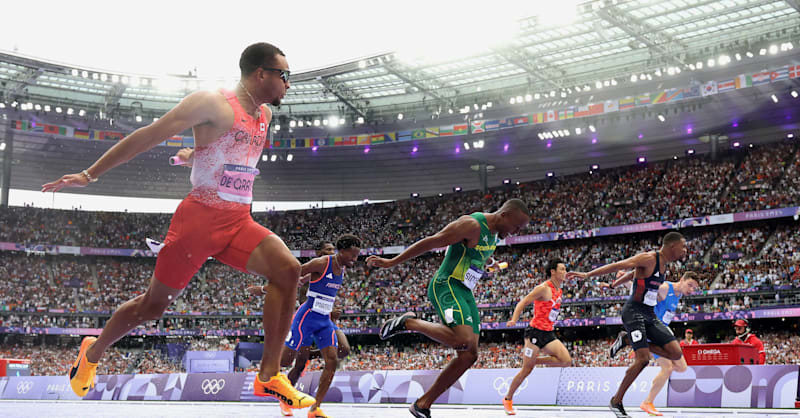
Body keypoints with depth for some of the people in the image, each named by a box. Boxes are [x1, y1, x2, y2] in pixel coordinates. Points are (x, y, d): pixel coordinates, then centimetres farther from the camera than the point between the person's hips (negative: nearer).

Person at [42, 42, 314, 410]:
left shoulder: (265, 114, 12)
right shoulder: (213, 103, -12)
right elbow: (149, 135, -10)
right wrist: (90, 174, -9)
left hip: (239, 221, 6)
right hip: (200, 217, -6)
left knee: (287, 269, -19)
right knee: (153, 304, 4)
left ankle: (269, 376, -15)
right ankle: (92, 352, 33)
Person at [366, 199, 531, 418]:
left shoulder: (493, 233, 14)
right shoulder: (472, 225, -15)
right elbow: (429, 242, -15)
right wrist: (391, 262, -13)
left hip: (465, 293, 10)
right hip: (447, 285, -10)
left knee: (469, 355, 1)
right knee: (463, 339, -30)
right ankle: (409, 322, -10)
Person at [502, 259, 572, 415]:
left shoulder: (558, 291, 13)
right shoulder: (544, 288, -13)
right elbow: (522, 303, -13)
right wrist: (514, 320, -26)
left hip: (548, 334, 8)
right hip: (535, 332, -8)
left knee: (566, 361, -11)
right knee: (527, 370, -3)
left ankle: (535, 360, 8)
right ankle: (508, 399, 13)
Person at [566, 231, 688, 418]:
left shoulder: (663, 263, 13)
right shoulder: (648, 258, -15)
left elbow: (633, 275, 26)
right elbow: (617, 266, -20)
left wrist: (613, 285, 36)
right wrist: (587, 275, -26)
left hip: (649, 315, 9)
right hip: (634, 311, -9)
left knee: (676, 353, -4)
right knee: (643, 359, -18)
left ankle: (630, 340, 11)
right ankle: (616, 402, -4)